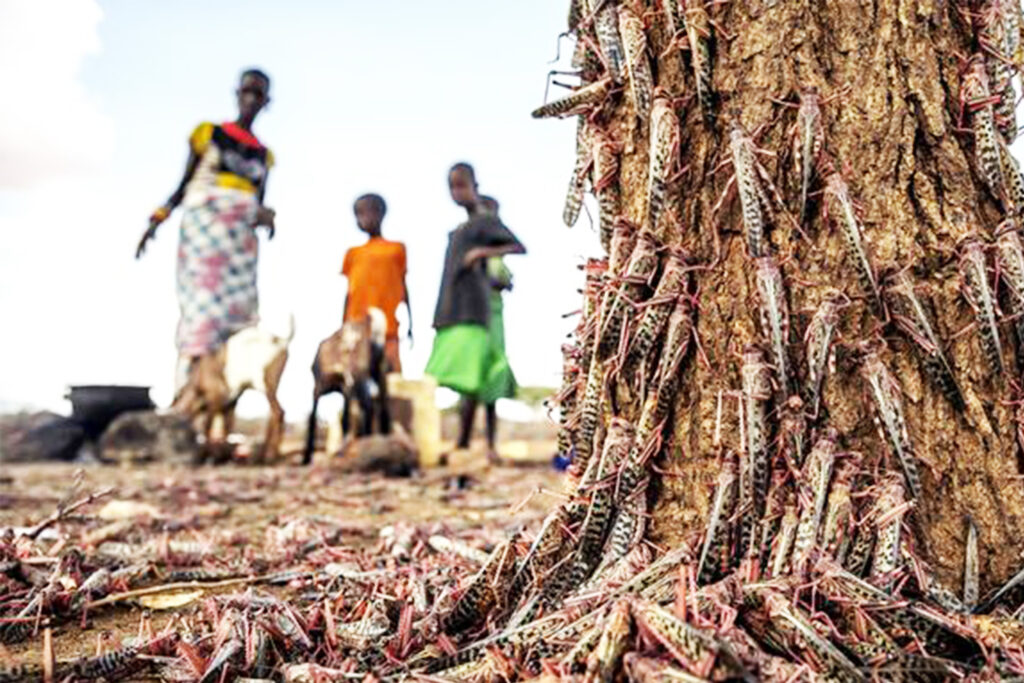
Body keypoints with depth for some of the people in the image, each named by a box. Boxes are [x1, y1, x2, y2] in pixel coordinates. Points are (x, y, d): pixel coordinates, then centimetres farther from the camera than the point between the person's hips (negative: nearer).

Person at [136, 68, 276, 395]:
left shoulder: (264, 154, 17)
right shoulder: (209, 133, 9)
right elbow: (184, 186, 9)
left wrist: (263, 216, -4)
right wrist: (156, 220, -2)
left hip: (241, 239, 4)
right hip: (203, 228, -4)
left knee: (238, 313, -6)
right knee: (201, 307, -15)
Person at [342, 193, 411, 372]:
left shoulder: (396, 249, 9)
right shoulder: (353, 253, 15)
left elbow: (403, 288, 11)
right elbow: (349, 292, 16)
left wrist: (409, 324, 7)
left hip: (387, 330, -2)